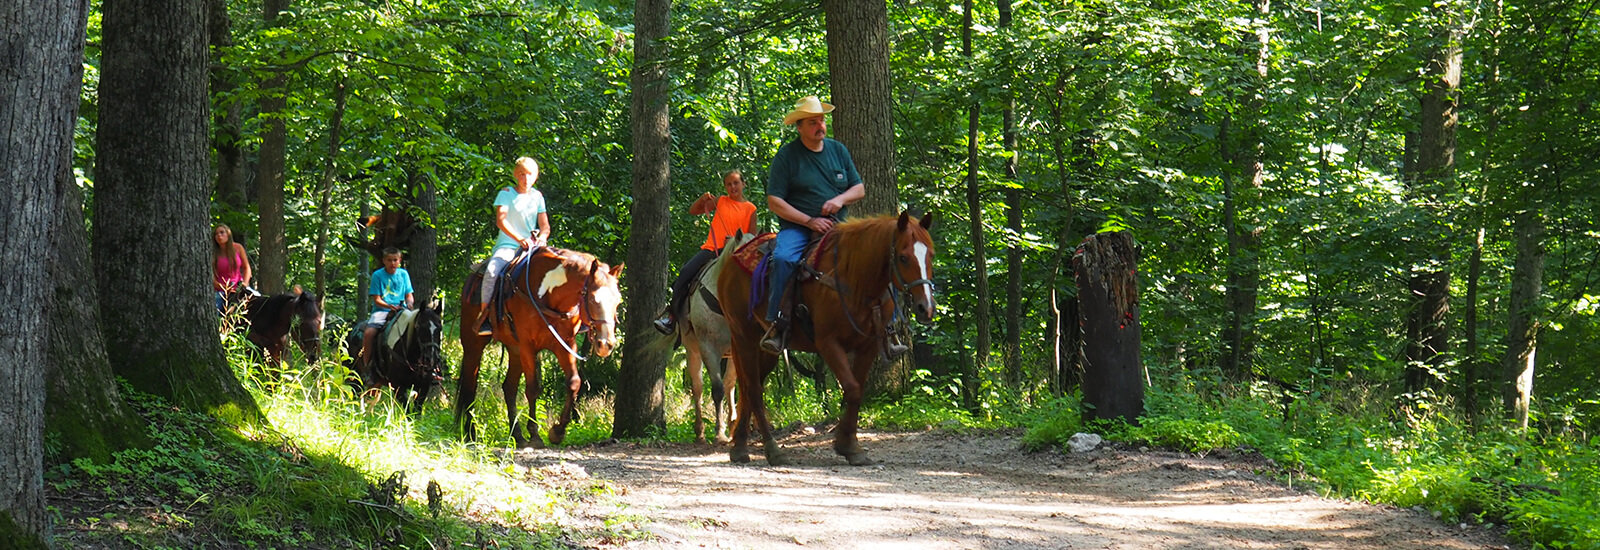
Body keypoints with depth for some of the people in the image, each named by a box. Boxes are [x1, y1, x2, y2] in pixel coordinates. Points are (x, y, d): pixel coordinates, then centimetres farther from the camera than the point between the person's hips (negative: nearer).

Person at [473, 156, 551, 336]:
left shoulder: (537, 196, 13)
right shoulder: (506, 193, 1)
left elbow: (545, 226, 9)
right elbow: (501, 221, -12)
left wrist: (541, 238, -15)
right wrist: (519, 239, -26)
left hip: (532, 247, 4)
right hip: (507, 245, -4)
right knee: (492, 270, -33)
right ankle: (483, 316, -24)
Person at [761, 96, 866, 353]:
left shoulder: (838, 150, 14)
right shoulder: (786, 155, 0)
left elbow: (859, 189, 16)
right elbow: (774, 202, -5)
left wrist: (840, 199, -7)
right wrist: (809, 221, -15)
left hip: (837, 226, 3)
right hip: (796, 228, -3)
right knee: (783, 258, -36)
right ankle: (777, 322, -29)